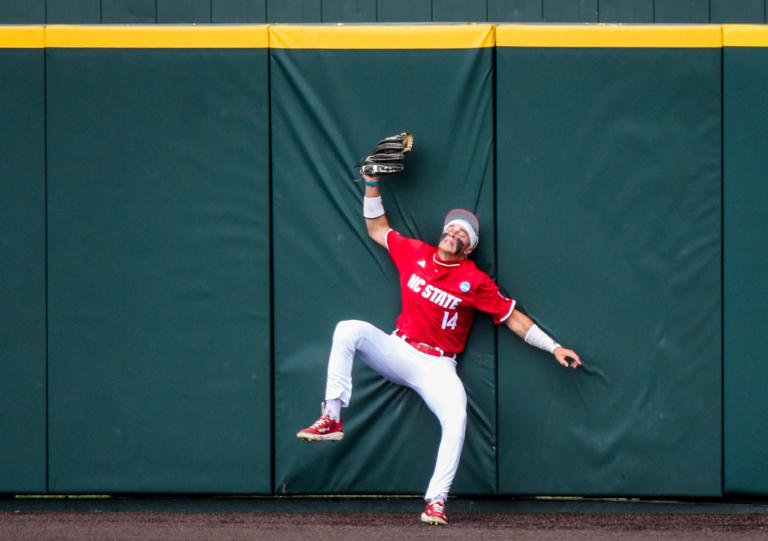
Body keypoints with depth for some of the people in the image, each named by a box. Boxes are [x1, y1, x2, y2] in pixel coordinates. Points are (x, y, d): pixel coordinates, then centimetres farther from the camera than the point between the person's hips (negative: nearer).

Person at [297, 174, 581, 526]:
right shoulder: (414, 253, 4)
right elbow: (377, 229, 18)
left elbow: (513, 318, -2)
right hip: (397, 351, 3)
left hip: (437, 366, -3)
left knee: (456, 418, -31)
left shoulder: (474, 282, -6)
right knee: (349, 330, -23)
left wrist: (554, 348, -8)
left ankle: (436, 501, -28)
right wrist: (372, 185, 9)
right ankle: (332, 419, -27)